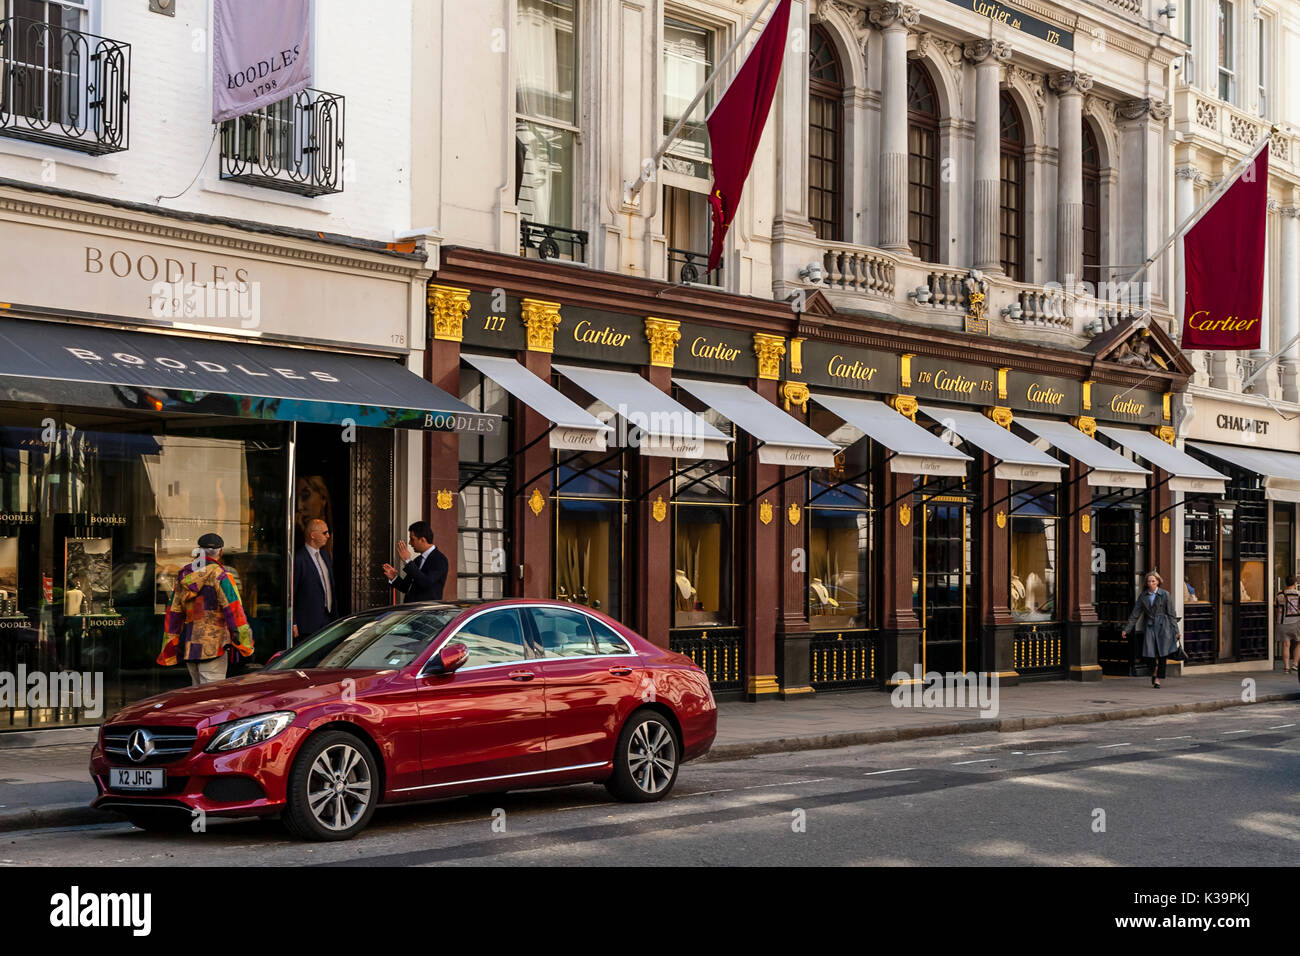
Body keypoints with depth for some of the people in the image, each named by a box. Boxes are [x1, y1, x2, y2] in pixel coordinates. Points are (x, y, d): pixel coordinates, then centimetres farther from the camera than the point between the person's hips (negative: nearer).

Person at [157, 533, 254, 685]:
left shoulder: (183, 576, 11)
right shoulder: (220, 576, -10)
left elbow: (173, 613, 14)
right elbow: (233, 610, -15)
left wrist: (170, 645, 19)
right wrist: (244, 642, -13)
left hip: (189, 645, 7)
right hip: (212, 645, -7)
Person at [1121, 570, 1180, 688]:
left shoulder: (1165, 595, 0)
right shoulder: (1143, 596, 8)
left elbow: (1171, 614, 2)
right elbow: (1135, 614, 9)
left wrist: (1175, 631, -1)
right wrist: (1126, 629, 4)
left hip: (1163, 626, -1)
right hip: (1149, 627, 1)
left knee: (1162, 653, -4)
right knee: (1152, 653, -7)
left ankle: (1158, 678, 8)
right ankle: (1154, 673, 20)